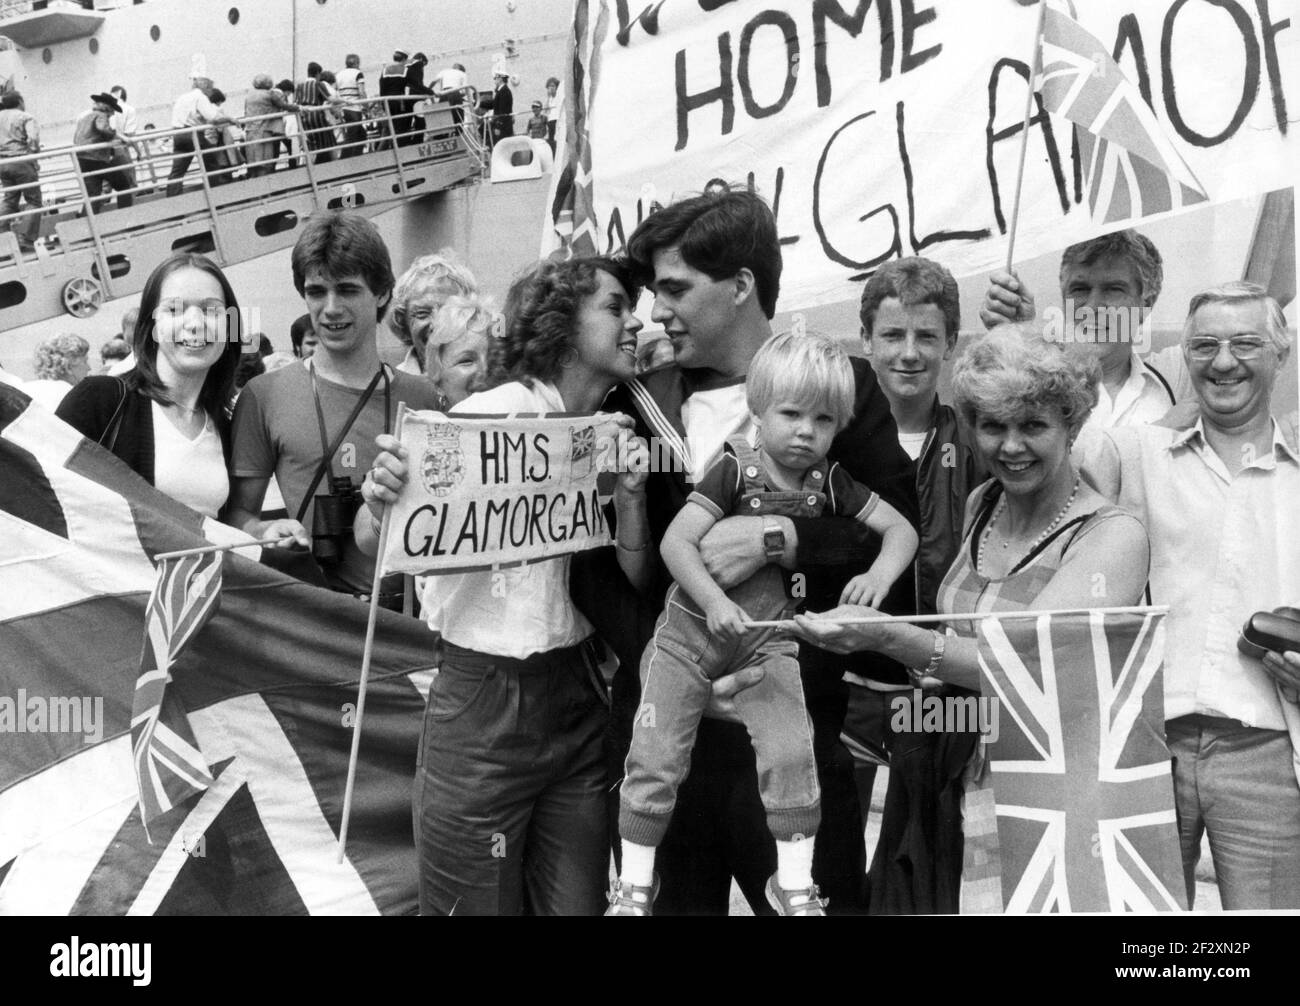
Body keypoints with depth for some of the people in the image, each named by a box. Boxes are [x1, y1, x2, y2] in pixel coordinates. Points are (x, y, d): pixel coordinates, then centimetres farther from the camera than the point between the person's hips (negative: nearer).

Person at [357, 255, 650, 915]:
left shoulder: (608, 435, 7)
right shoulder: (492, 414, -12)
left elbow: (631, 579, 4)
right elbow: (372, 542, -15)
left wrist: (630, 494, -12)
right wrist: (379, 503, -37)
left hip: (577, 699, 6)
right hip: (485, 701, -6)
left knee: (577, 903, 10)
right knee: (476, 906, 5)